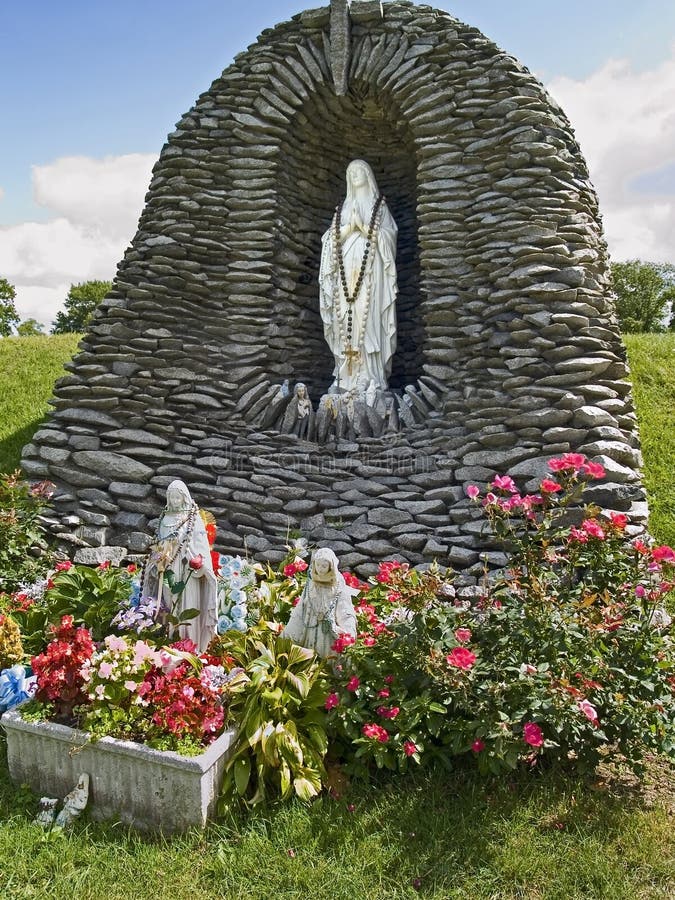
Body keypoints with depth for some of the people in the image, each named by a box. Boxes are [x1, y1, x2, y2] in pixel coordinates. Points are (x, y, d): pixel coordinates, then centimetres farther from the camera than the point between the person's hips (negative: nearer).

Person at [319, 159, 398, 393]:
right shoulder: (343, 206, 21)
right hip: (347, 271, 4)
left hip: (370, 272, -3)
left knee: (368, 319, -12)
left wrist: (363, 226, -10)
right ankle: (345, 375, -2)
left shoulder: (379, 204, 11)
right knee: (346, 319, -3)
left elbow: (388, 235, 0)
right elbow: (334, 238, 12)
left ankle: (370, 377, -12)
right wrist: (349, 226, -5)